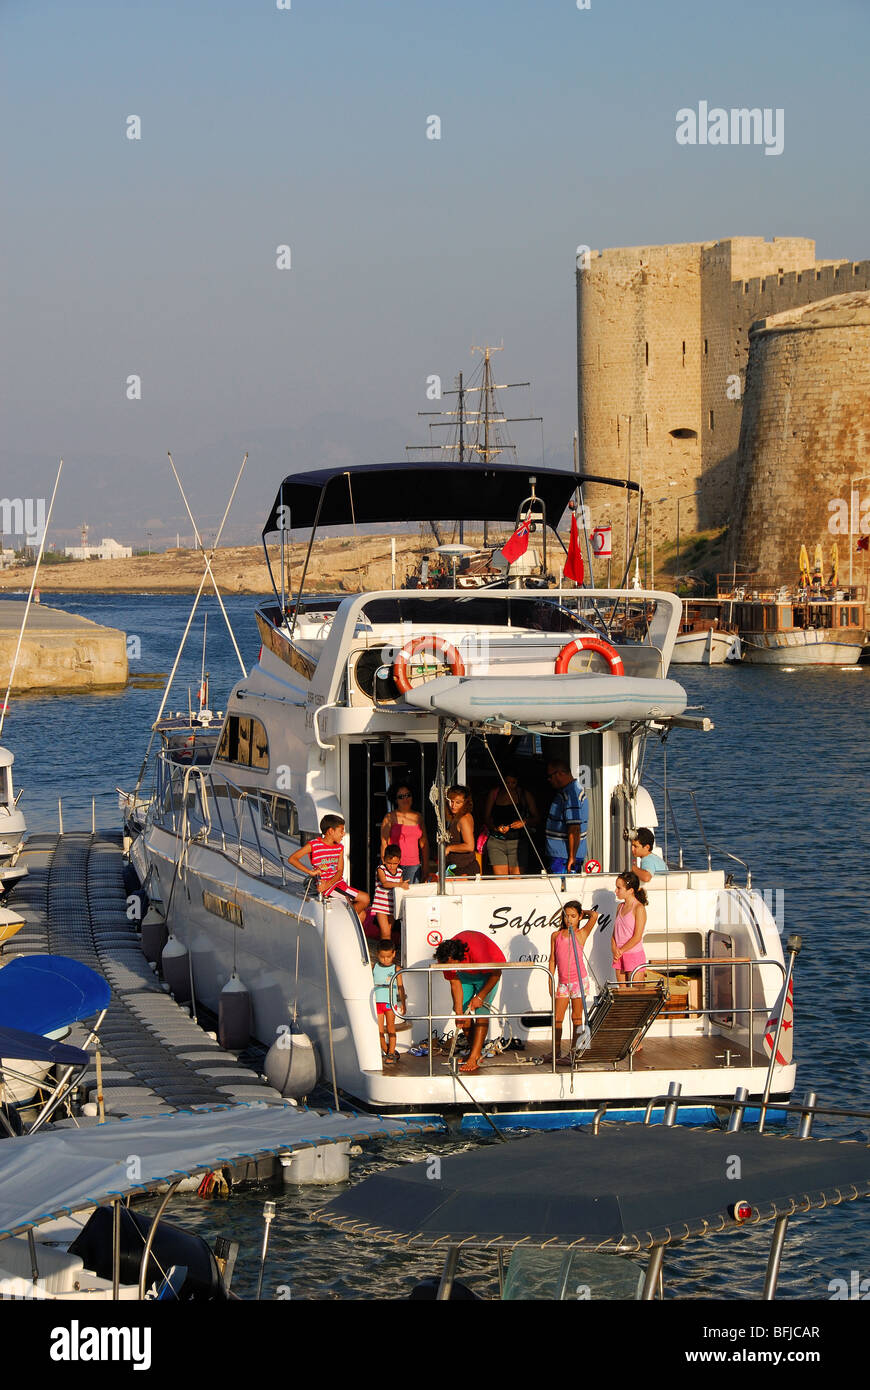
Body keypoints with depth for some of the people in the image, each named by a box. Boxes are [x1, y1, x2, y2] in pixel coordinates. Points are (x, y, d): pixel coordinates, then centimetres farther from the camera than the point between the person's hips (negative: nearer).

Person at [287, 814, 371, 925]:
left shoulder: (340, 847, 9)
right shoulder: (314, 845, -7)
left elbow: (340, 871, 1)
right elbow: (292, 859, -11)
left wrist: (328, 884, -19)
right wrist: (310, 872, -22)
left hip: (338, 882, 7)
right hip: (325, 886, -7)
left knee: (362, 914, 3)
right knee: (365, 898, -15)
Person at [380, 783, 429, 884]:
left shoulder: (418, 817, 13)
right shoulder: (390, 817, 0)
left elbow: (424, 843, 17)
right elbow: (384, 843, -3)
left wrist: (425, 866, 12)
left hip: (414, 865, 4)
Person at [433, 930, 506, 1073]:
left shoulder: (477, 953, -43)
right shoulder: (446, 959, -28)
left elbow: (496, 974, -26)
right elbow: (455, 985, -18)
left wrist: (480, 996, -26)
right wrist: (459, 1013, -23)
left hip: (488, 971, -5)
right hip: (465, 973, 5)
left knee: (481, 1011, -17)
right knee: (462, 1009, -4)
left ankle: (475, 1057, -20)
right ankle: (473, 1049, 12)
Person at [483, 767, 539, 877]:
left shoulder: (524, 794, 5)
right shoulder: (494, 793, 7)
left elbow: (535, 818, 9)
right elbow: (487, 817, 11)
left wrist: (525, 822, -11)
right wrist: (496, 827, -9)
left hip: (517, 842, -1)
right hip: (496, 842, 1)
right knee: (500, 881, -7)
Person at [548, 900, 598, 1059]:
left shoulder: (580, 934, -4)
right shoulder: (556, 936, 6)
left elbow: (594, 915, -16)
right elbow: (553, 960, 11)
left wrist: (585, 913, 4)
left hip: (578, 980, -3)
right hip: (563, 982, 3)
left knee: (577, 1017, 5)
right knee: (557, 1017, 3)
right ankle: (557, 1050, 13)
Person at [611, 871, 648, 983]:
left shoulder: (639, 908, -10)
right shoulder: (621, 906, 12)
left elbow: (637, 937, -15)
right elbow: (615, 932, 12)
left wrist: (621, 951, -11)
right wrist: (614, 949, -4)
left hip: (635, 954, -7)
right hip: (620, 957, 7)